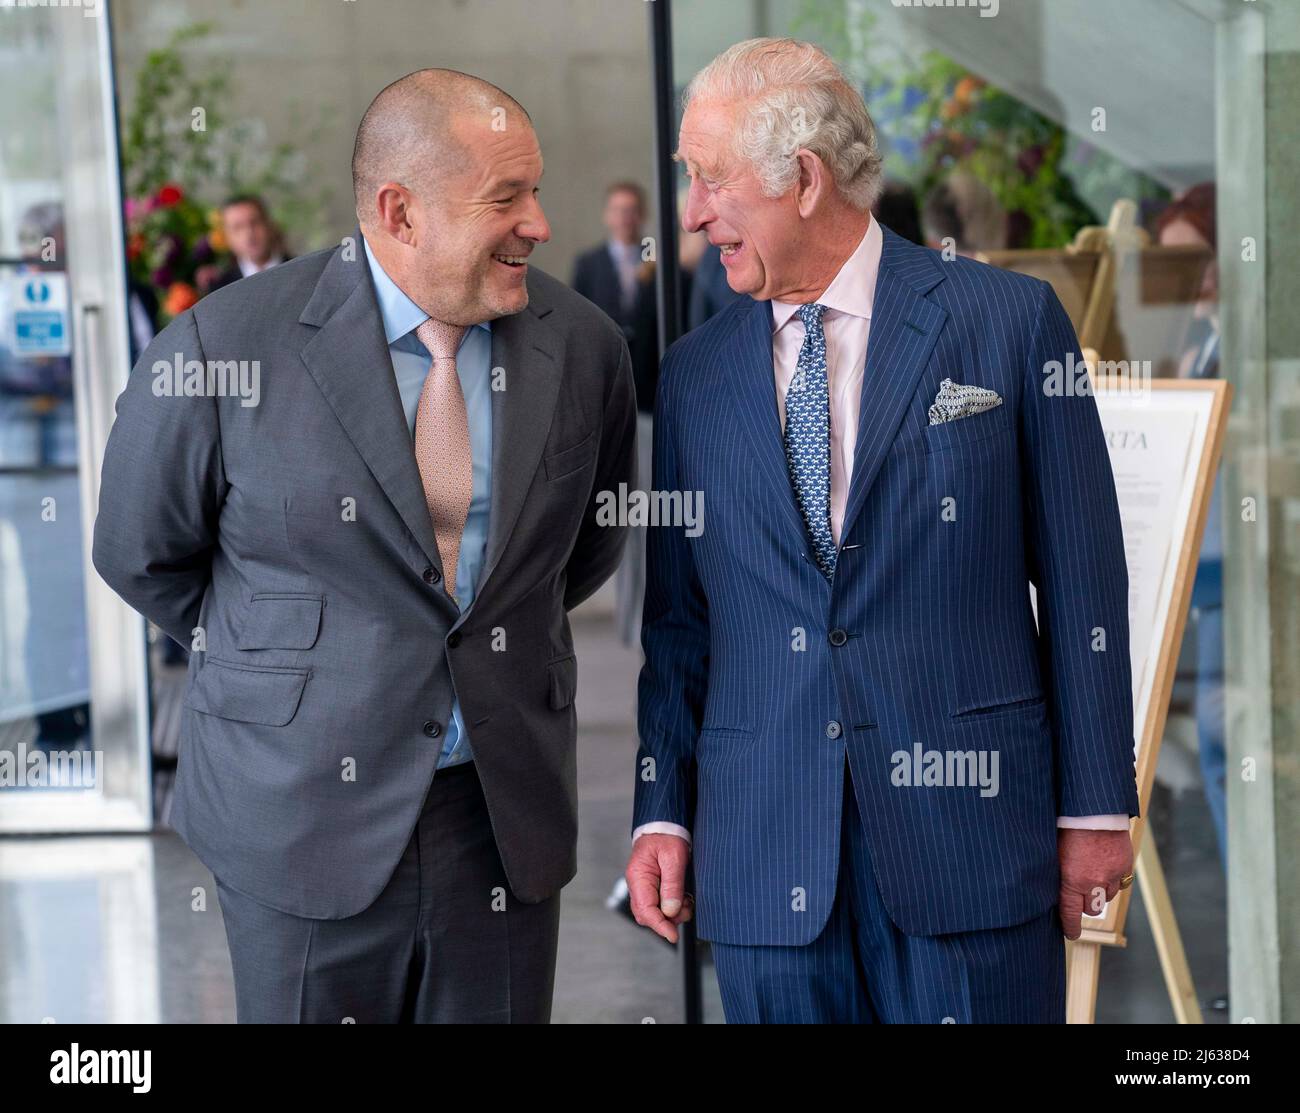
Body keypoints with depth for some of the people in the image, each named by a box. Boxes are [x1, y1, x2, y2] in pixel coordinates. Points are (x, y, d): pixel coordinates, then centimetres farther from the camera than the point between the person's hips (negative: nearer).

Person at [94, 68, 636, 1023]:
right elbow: (142, 553, 3)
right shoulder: (224, 345, -12)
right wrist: (286, 655, 8)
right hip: (303, 816, -2)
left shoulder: (584, 348, -2)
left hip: (505, 810, 3)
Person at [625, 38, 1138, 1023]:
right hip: (764, 861, 3)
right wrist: (661, 813, 4)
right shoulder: (693, 375, 10)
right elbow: (674, 616, 13)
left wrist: (1097, 805, -1)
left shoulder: (1012, 319, 0)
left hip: (970, 830, -3)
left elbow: (1082, 576, 0)